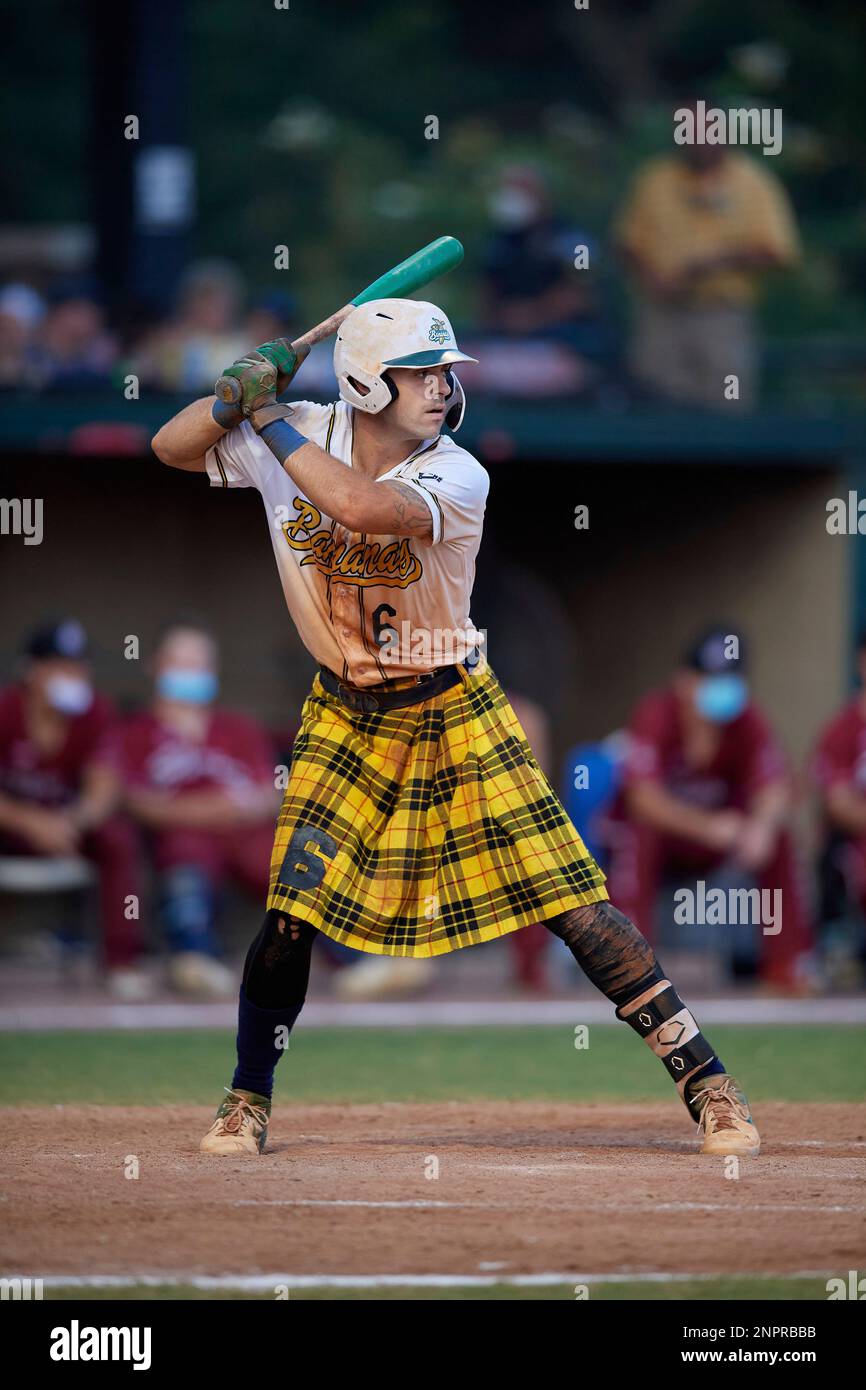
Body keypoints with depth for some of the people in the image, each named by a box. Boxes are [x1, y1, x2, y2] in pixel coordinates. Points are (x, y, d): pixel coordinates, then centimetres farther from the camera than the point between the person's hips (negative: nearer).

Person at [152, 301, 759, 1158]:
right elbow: (171, 448, -1)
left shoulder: (456, 478, -20)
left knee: (574, 907, -8)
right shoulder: (302, 439, -7)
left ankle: (704, 1079, -3)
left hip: (455, 714, -3)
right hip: (347, 718, 3)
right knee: (291, 914, -7)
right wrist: (238, 397, -21)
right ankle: (247, 1101, 14)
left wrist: (269, 420, -29)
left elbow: (360, 507, -38)